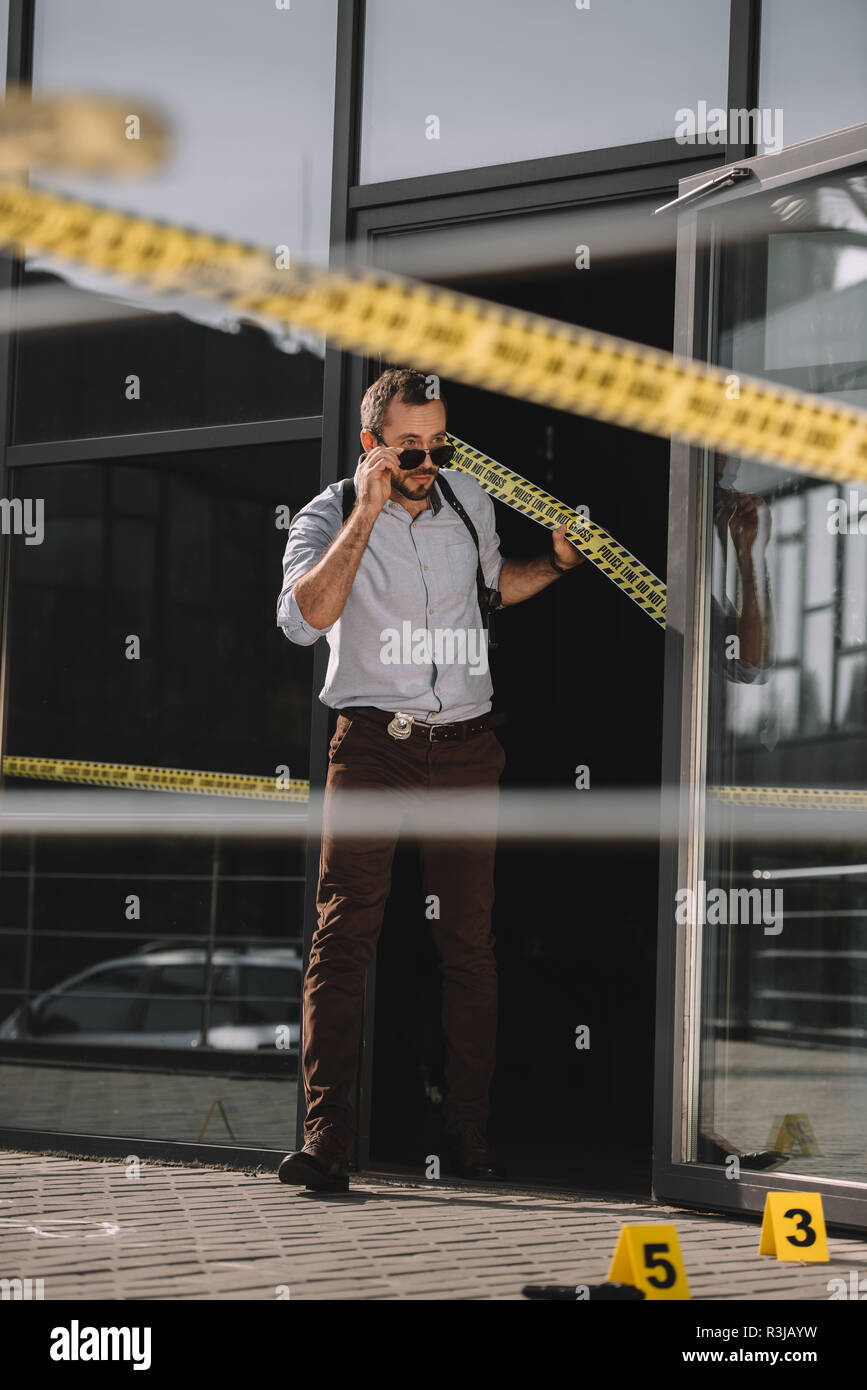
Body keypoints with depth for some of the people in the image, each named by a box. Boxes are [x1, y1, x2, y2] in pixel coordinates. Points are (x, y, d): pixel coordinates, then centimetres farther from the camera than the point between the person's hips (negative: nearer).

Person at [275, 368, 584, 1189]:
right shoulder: (330, 517, -5)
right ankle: (325, 1142, -14)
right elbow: (304, 617, -24)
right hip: (372, 743, -4)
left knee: (470, 940, 4)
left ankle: (469, 1138, 11)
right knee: (343, 935, -12)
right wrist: (367, 513, -24)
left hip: (466, 747, 4)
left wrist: (557, 563, 10)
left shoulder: (467, 498, 8)